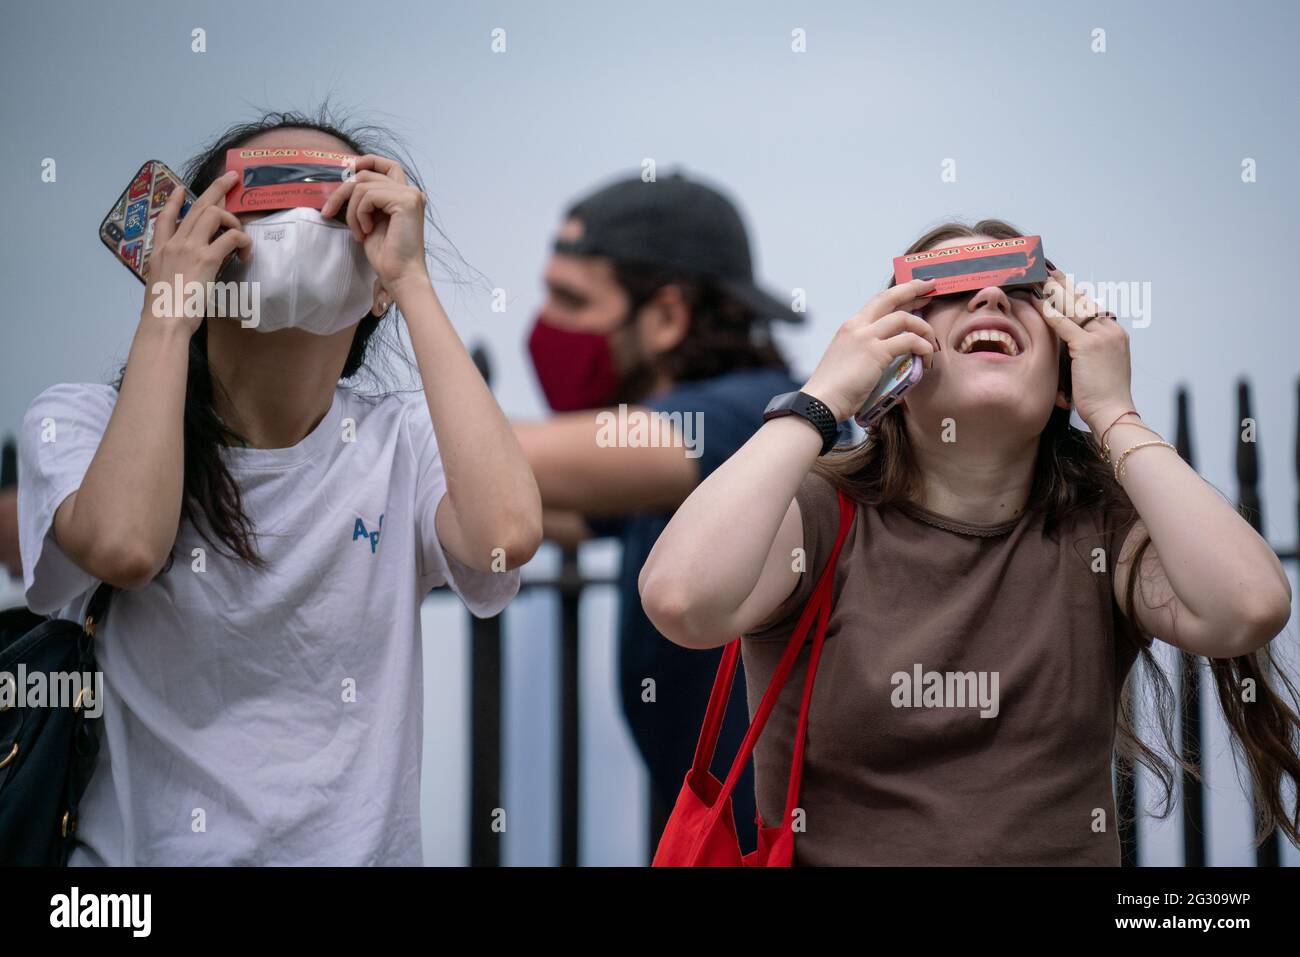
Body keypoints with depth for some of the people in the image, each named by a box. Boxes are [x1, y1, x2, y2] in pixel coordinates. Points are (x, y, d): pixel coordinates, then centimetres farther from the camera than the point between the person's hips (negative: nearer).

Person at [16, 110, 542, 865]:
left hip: (359, 845, -1)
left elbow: (507, 534, -18)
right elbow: (125, 546, -21)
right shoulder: (78, 426, 1)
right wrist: (167, 313, -10)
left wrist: (414, 280, -10)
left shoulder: (404, 442, 4)